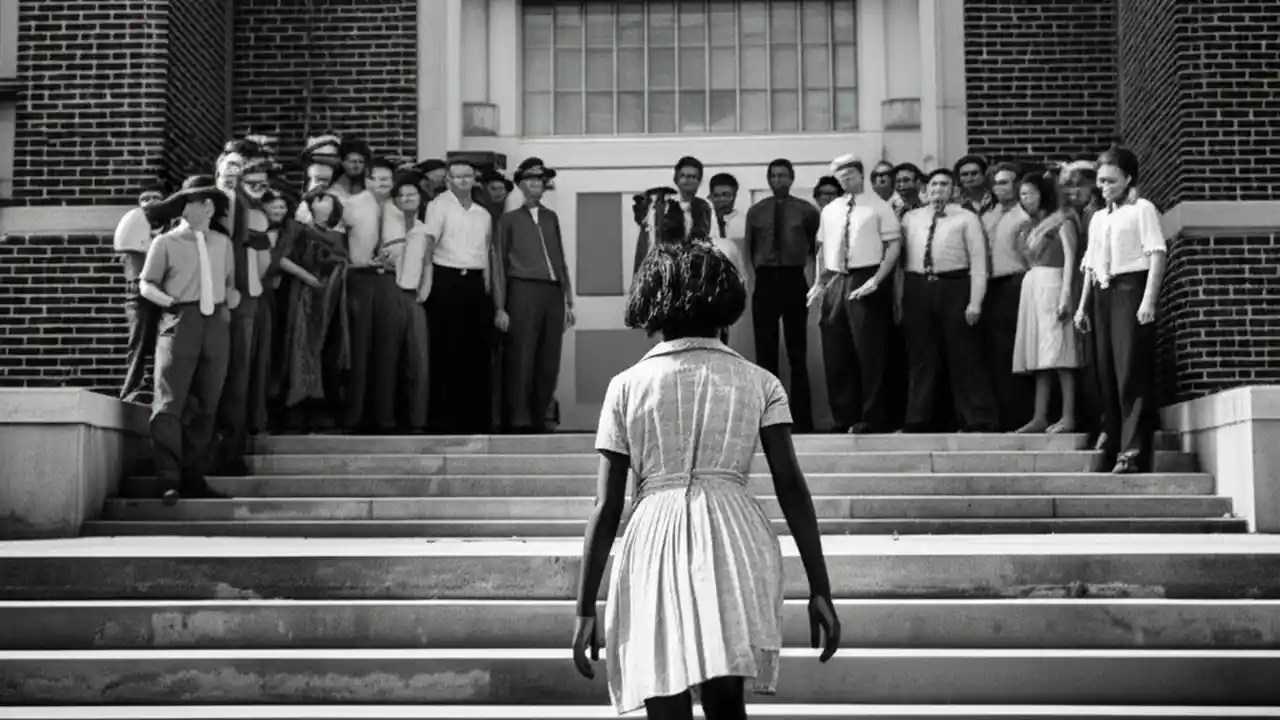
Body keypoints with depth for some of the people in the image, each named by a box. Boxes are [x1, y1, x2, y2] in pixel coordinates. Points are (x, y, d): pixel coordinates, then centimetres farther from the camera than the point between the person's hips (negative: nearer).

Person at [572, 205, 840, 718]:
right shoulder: (759, 383, 8)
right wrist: (819, 589, 4)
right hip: (735, 542, 1)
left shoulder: (627, 385, 5)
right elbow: (791, 487, 1)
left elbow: (606, 508, 2)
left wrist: (586, 609, 7)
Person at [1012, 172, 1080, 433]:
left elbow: (1069, 258, -9)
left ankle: (1068, 417, -13)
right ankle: (1040, 418, 2)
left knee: (1057, 353, -12)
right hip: (1031, 288, 7)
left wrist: (1065, 294, -18)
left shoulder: (1061, 220, 0)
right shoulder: (1033, 227, 20)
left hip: (1052, 286, -7)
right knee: (1040, 355, 3)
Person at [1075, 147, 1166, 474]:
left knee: (1131, 372, -12)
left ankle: (1133, 451, -15)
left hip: (1131, 288, -6)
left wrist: (1149, 300, -18)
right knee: (1106, 371, 5)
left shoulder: (1142, 209, 1)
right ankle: (1112, 443, 12)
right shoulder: (1097, 218, 21)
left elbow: (1157, 255, -8)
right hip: (1103, 293, 6)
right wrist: (1082, 306, 15)